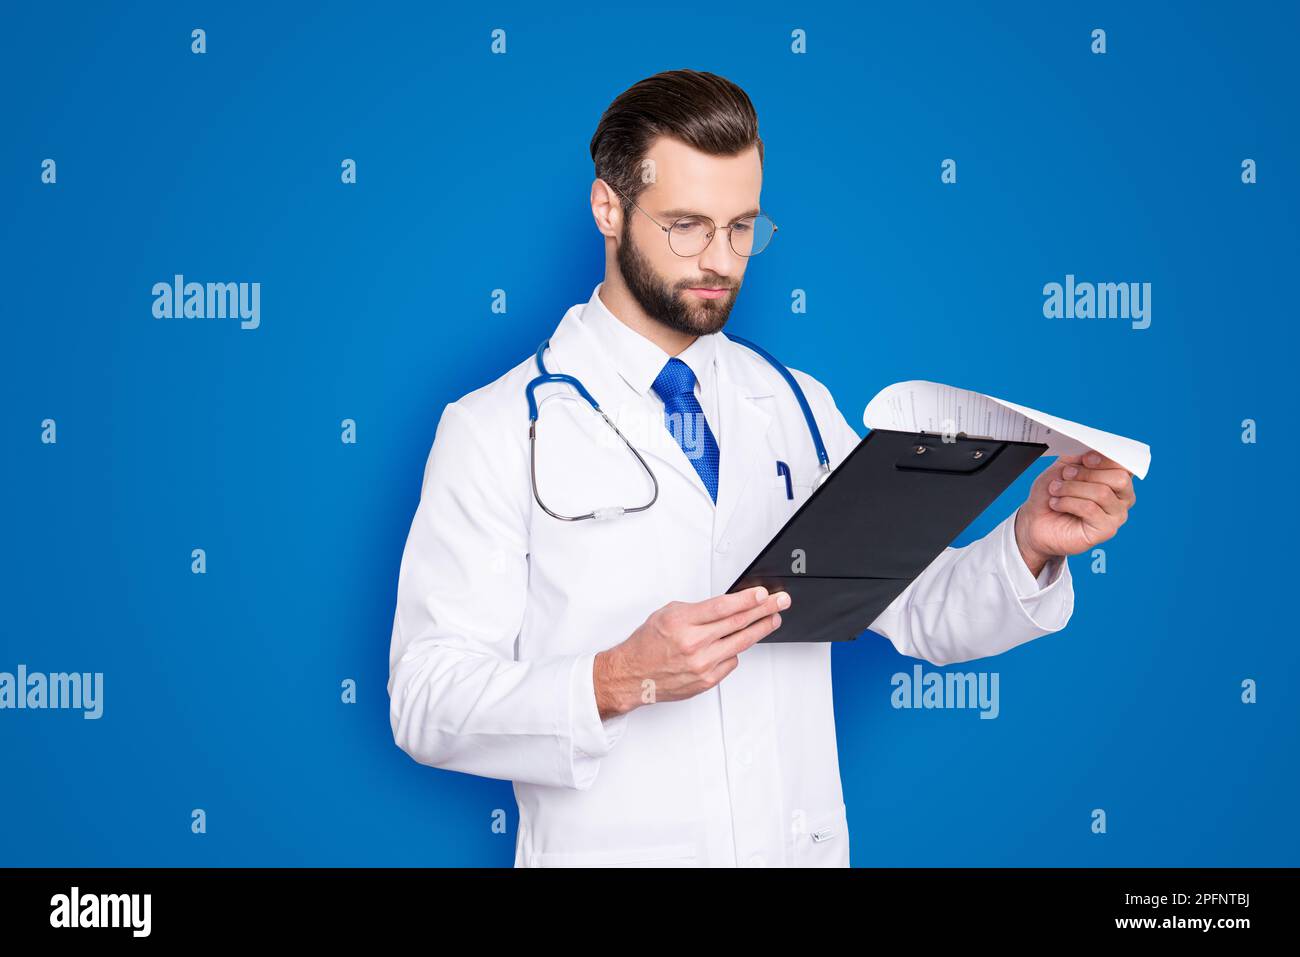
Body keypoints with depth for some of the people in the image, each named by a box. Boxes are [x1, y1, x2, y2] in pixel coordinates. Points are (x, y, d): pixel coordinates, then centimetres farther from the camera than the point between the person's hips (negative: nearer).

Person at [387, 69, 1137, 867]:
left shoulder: (802, 409, 7)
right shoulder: (497, 429, -7)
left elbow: (924, 613, 5)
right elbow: (427, 705, -12)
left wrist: (1029, 544, -13)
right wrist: (620, 679, -25)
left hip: (802, 846, 4)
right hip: (609, 849, -4)